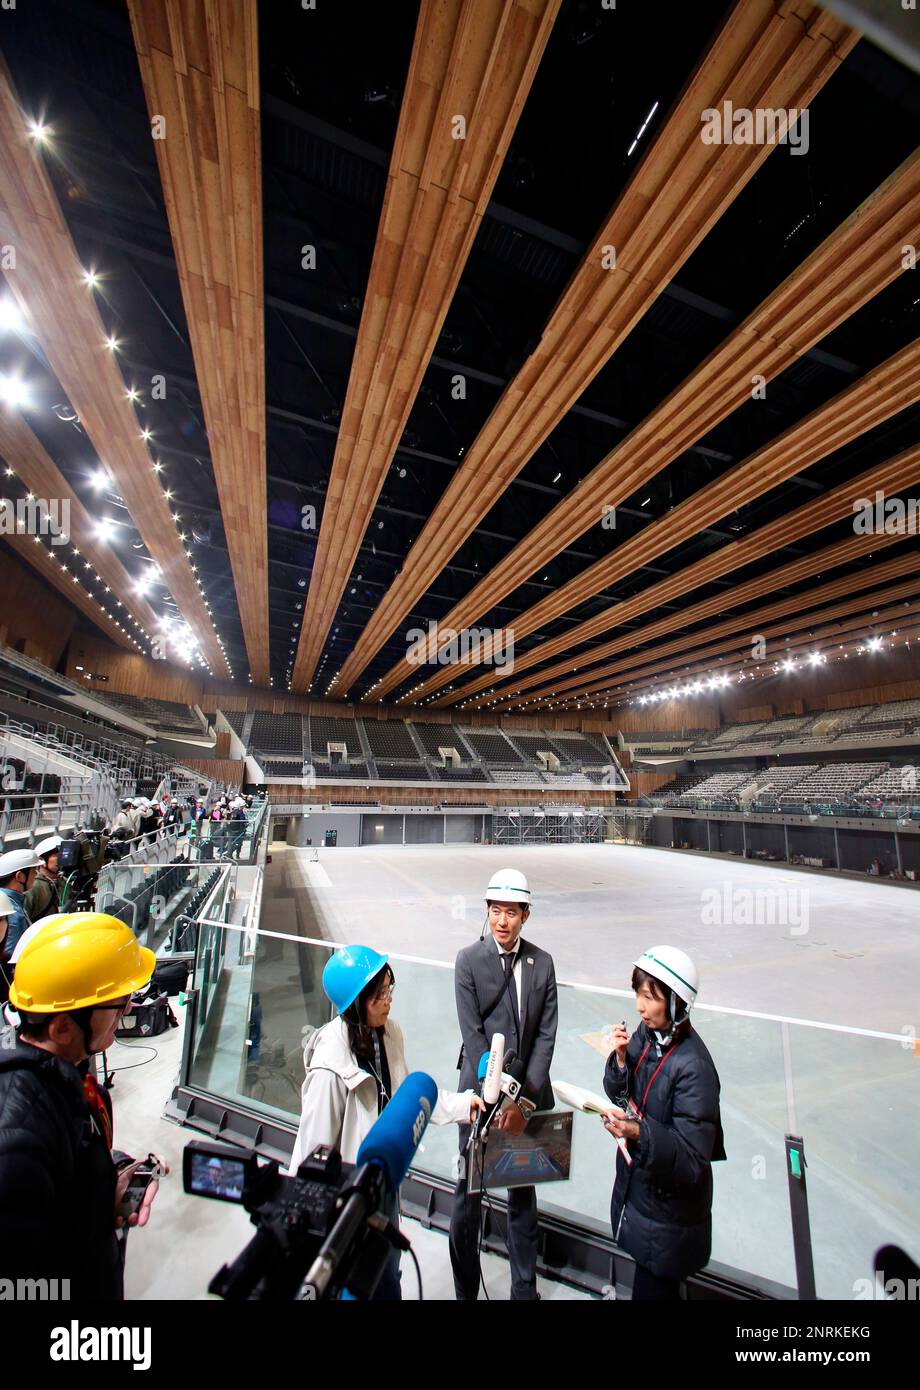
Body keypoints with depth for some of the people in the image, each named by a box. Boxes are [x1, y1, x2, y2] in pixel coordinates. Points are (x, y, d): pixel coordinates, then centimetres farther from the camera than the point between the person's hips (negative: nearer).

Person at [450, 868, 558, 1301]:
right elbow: (473, 1036, -13)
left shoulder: (542, 963, -4)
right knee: (468, 1190, 11)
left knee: (524, 1192, 18)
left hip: (529, 1095, 2)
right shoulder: (468, 960, -12)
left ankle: (525, 1288, 38)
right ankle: (466, 1288, 34)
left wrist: (523, 1098, -9)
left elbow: (546, 1035, -3)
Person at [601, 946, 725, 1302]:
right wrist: (621, 1058, -21)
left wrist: (639, 1133, -40)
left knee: (652, 1289, 14)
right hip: (634, 1186, 5)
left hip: (667, 1215, -5)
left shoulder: (693, 1066, -30)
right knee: (649, 1281, 24)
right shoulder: (647, 1032, -11)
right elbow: (620, 1095, -1)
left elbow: (692, 1161, -25)